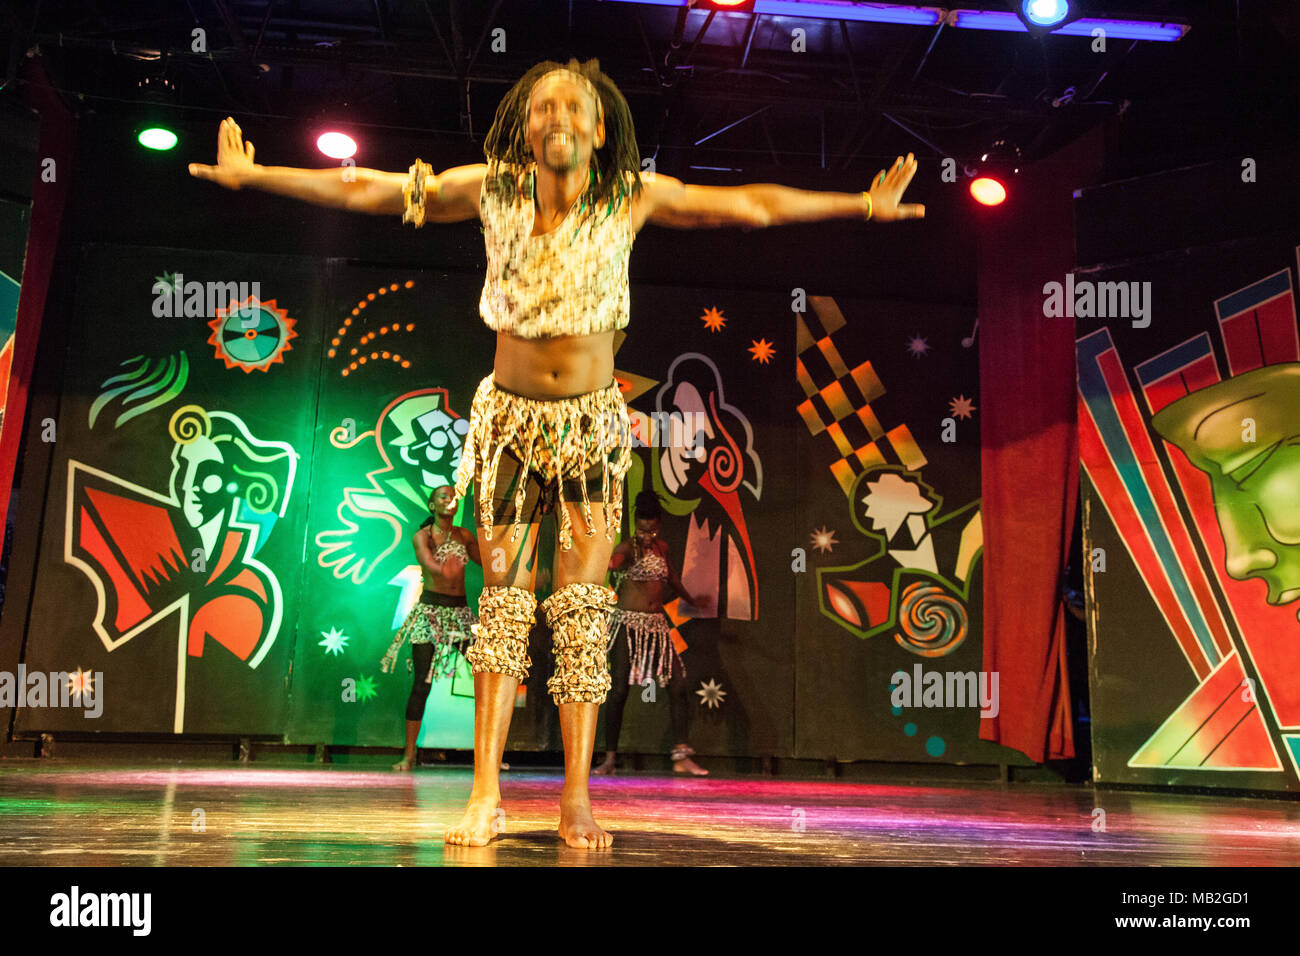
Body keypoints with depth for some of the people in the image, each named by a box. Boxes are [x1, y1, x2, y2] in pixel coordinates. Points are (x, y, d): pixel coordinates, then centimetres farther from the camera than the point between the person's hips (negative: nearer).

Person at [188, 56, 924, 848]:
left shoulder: (632, 198, -5)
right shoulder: (491, 190, -4)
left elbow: (752, 204, 0)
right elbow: (362, 190, 3)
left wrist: (864, 204, 3)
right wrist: (250, 174, 6)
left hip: (592, 421, 0)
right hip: (512, 415, 1)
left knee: (583, 603, -2)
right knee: (504, 596, -1)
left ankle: (577, 799, 5)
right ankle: (486, 793, 4)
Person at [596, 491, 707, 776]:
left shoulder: (662, 547, 11)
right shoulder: (629, 547, -8)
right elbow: (615, 562, -32)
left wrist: (690, 600, 43)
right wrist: (613, 563, -57)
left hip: (657, 624, 6)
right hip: (628, 624, -6)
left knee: (677, 684, -3)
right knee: (619, 690, -6)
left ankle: (682, 757, 3)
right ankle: (610, 758, 5)